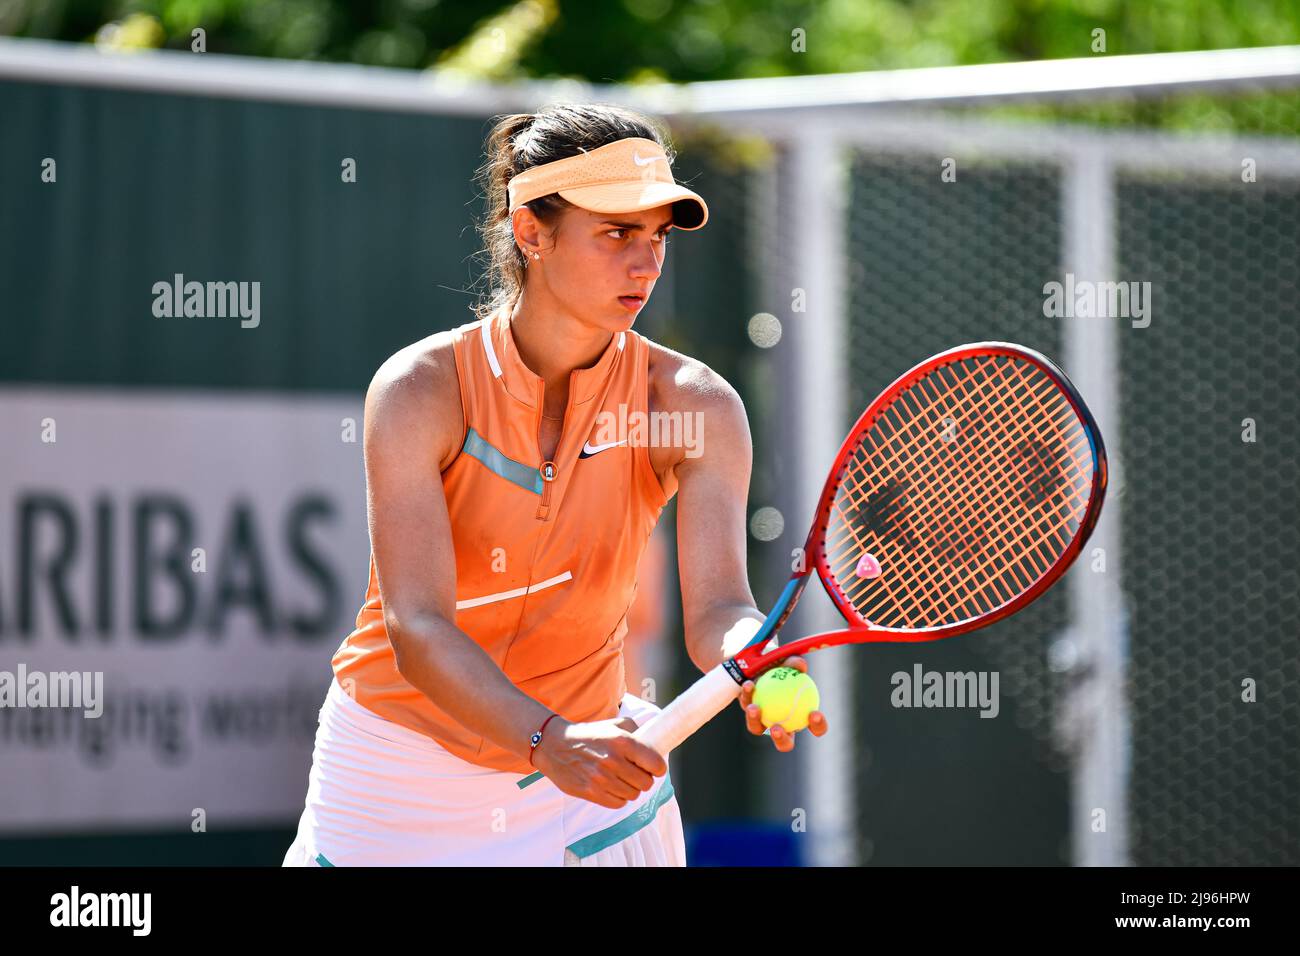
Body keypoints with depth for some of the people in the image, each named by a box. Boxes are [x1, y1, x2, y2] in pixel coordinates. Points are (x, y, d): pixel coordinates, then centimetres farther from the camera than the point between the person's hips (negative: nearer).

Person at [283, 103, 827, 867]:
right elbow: (417, 627, -29)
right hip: (399, 780, -2)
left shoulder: (692, 404, -12)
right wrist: (551, 741, -45)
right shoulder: (420, 393, -19)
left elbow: (716, 606, -24)